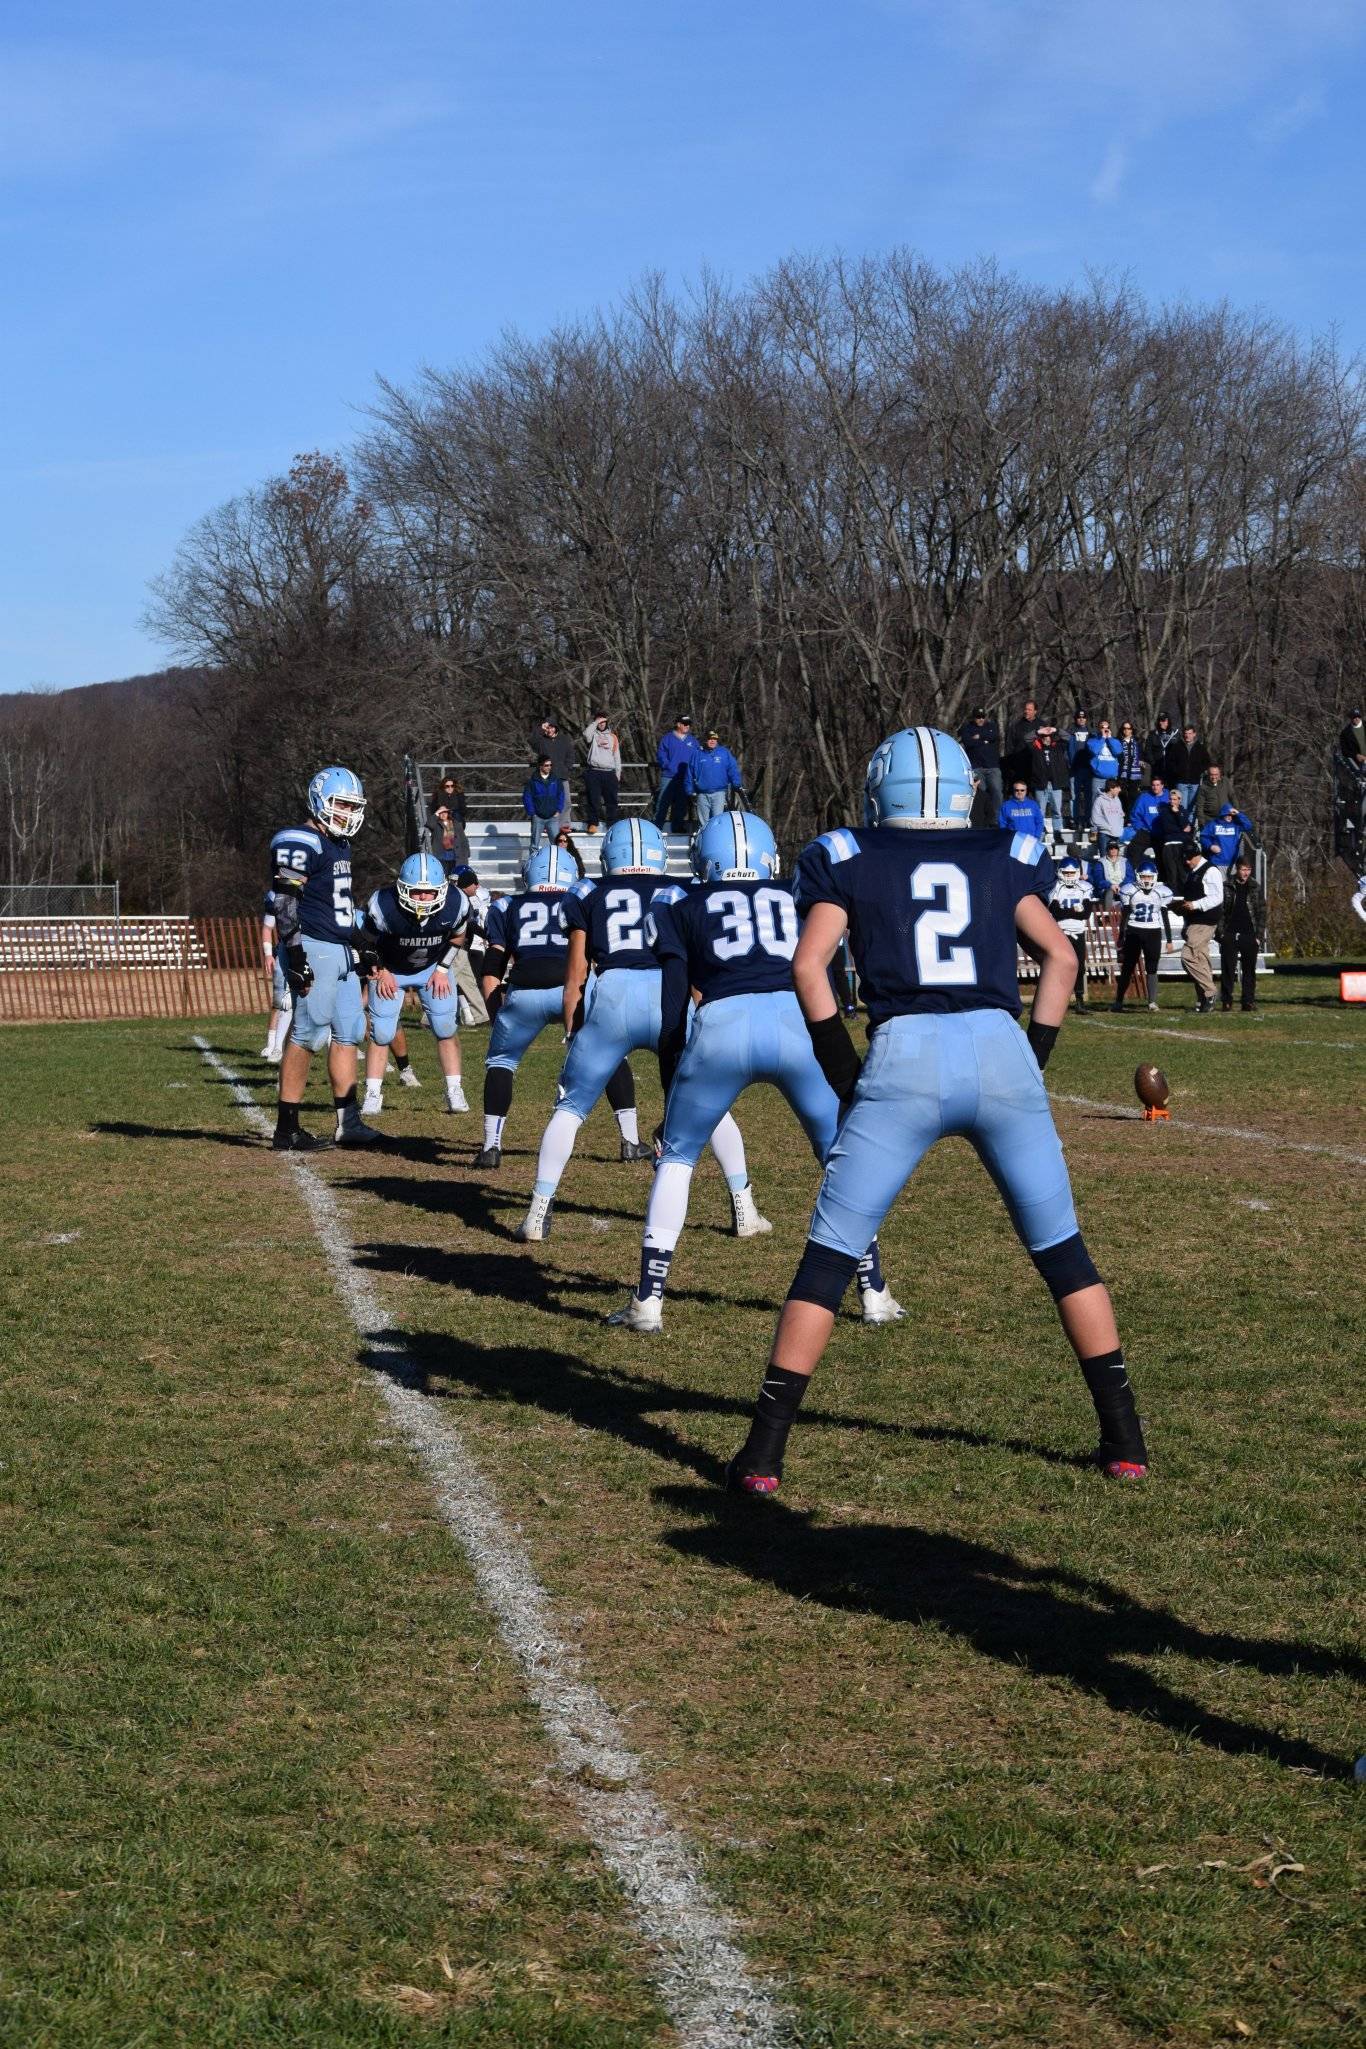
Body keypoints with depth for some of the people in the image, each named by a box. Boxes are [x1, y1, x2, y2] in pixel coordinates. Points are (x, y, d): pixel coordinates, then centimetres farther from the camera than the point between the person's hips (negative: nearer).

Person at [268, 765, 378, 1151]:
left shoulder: (339, 844, 18)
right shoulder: (300, 844, -13)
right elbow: (285, 904, -18)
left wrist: (355, 949, 24)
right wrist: (295, 956, -23)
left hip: (340, 952, 10)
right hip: (314, 950, -10)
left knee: (348, 1033, 10)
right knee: (307, 1035, -8)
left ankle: (348, 1123, 14)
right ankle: (286, 1130, -3)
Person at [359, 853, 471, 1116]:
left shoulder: (456, 904, -26)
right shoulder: (383, 907, -34)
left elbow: (456, 937, -2)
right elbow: (367, 940, -11)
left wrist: (442, 970, -6)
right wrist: (380, 972, -10)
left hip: (433, 967, 2)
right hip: (390, 969, -2)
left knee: (445, 1029, -3)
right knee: (381, 1033, -6)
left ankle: (455, 1091, 7)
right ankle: (372, 1095, 4)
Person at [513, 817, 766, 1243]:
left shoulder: (589, 895, 20)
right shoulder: (679, 894, 22)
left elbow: (576, 971, 15)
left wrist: (571, 1032, 20)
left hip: (613, 996, 0)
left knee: (570, 1107, 13)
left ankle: (538, 1213, 8)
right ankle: (744, 1209, 16)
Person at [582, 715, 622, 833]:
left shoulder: (612, 737, 17)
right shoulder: (593, 735, 8)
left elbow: (617, 756, 17)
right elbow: (586, 734, -18)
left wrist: (618, 772, 11)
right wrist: (595, 722, -12)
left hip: (609, 773, 2)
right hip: (594, 772, -2)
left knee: (611, 799, 1)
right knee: (593, 798, -6)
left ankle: (613, 824, 6)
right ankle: (593, 823, -2)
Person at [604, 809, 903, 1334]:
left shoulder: (684, 912, 23)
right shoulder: (799, 901, 28)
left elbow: (673, 1018, 16)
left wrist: (672, 1097, 21)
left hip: (723, 1024, -1)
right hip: (798, 1024, 1)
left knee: (677, 1156, 19)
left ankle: (649, 1299, 14)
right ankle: (874, 1291, 22)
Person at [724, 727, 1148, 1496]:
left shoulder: (850, 858, 14)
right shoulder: (1004, 858, 18)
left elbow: (810, 966, 2)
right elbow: (1060, 957, 8)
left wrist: (847, 1077, 7)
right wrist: (1033, 1062, 12)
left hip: (904, 1058, -1)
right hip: (1001, 1054, 2)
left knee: (829, 1257, 6)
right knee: (1062, 1250, 16)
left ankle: (765, 1452, 3)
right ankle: (1126, 1439, 17)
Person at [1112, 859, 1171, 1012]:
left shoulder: (1162, 892, 0)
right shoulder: (1130, 891, -1)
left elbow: (1165, 918, 5)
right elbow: (1125, 916, 3)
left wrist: (1169, 940, 4)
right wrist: (1121, 937, 1)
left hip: (1153, 933, 0)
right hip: (1134, 932, 0)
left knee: (1152, 969, -6)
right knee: (1127, 968, 4)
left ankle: (1152, 1001, -9)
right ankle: (1118, 1000, 12)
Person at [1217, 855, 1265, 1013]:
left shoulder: (1255, 888, 7)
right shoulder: (1226, 887, 2)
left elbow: (1262, 913, 7)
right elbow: (1219, 911, 2)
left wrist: (1259, 936, -1)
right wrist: (1221, 933, -6)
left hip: (1249, 935, 1)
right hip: (1230, 936, -1)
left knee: (1249, 970, 4)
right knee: (1227, 970, -1)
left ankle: (1249, 1001, 8)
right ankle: (1227, 1001, 3)